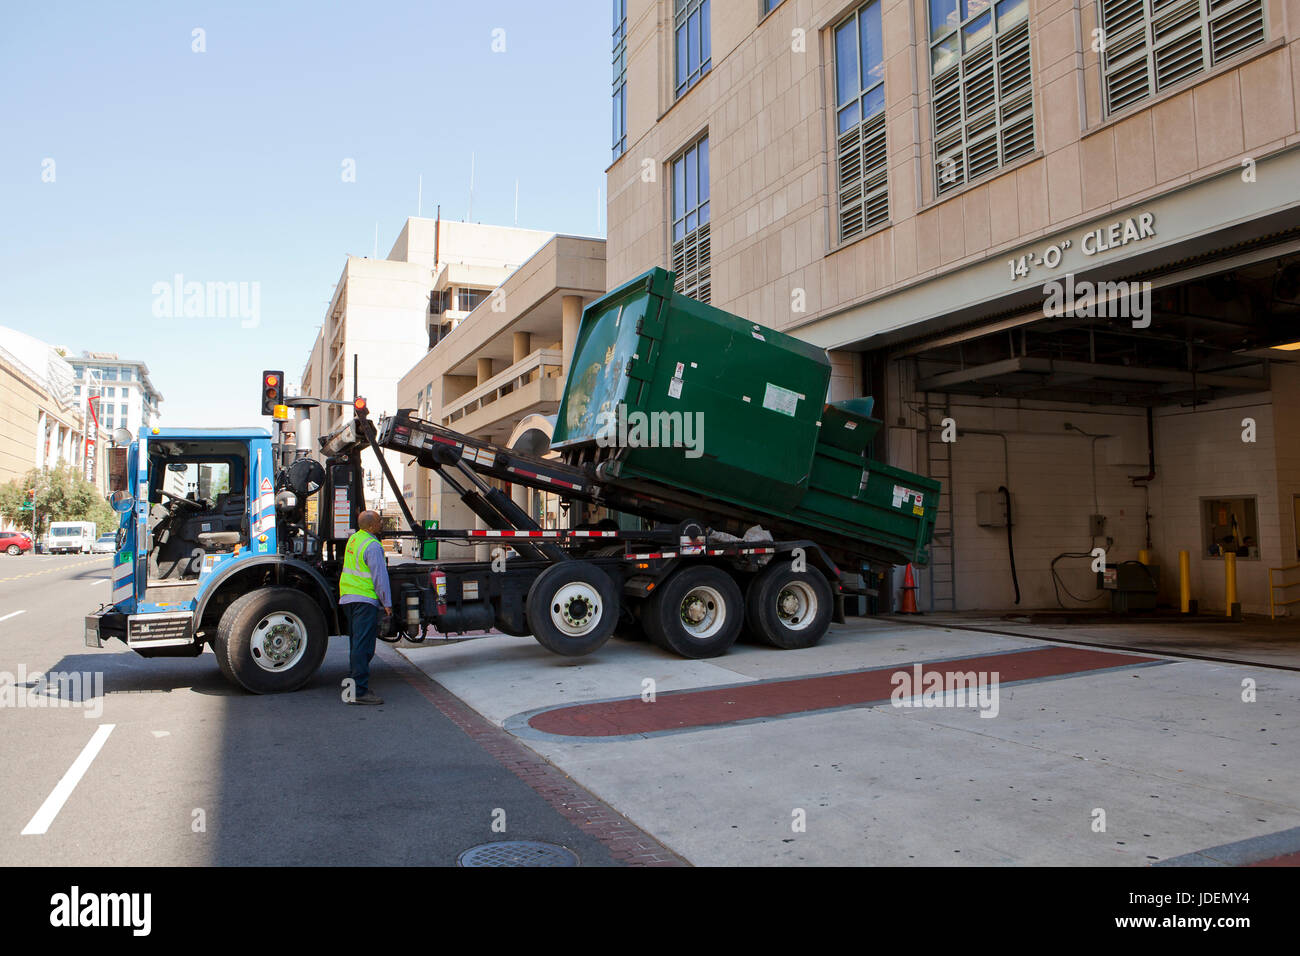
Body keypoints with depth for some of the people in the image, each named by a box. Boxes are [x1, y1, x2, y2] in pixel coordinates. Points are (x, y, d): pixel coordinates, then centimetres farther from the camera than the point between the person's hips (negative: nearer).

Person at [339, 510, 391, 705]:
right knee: (363, 645, -9)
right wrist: (387, 603, -10)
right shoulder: (372, 546, -15)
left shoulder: (353, 539, 13)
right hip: (365, 599, -9)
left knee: (357, 643, 16)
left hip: (347, 597, 9)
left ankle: (354, 683, 22)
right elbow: (380, 576, -16)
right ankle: (360, 691, -9)